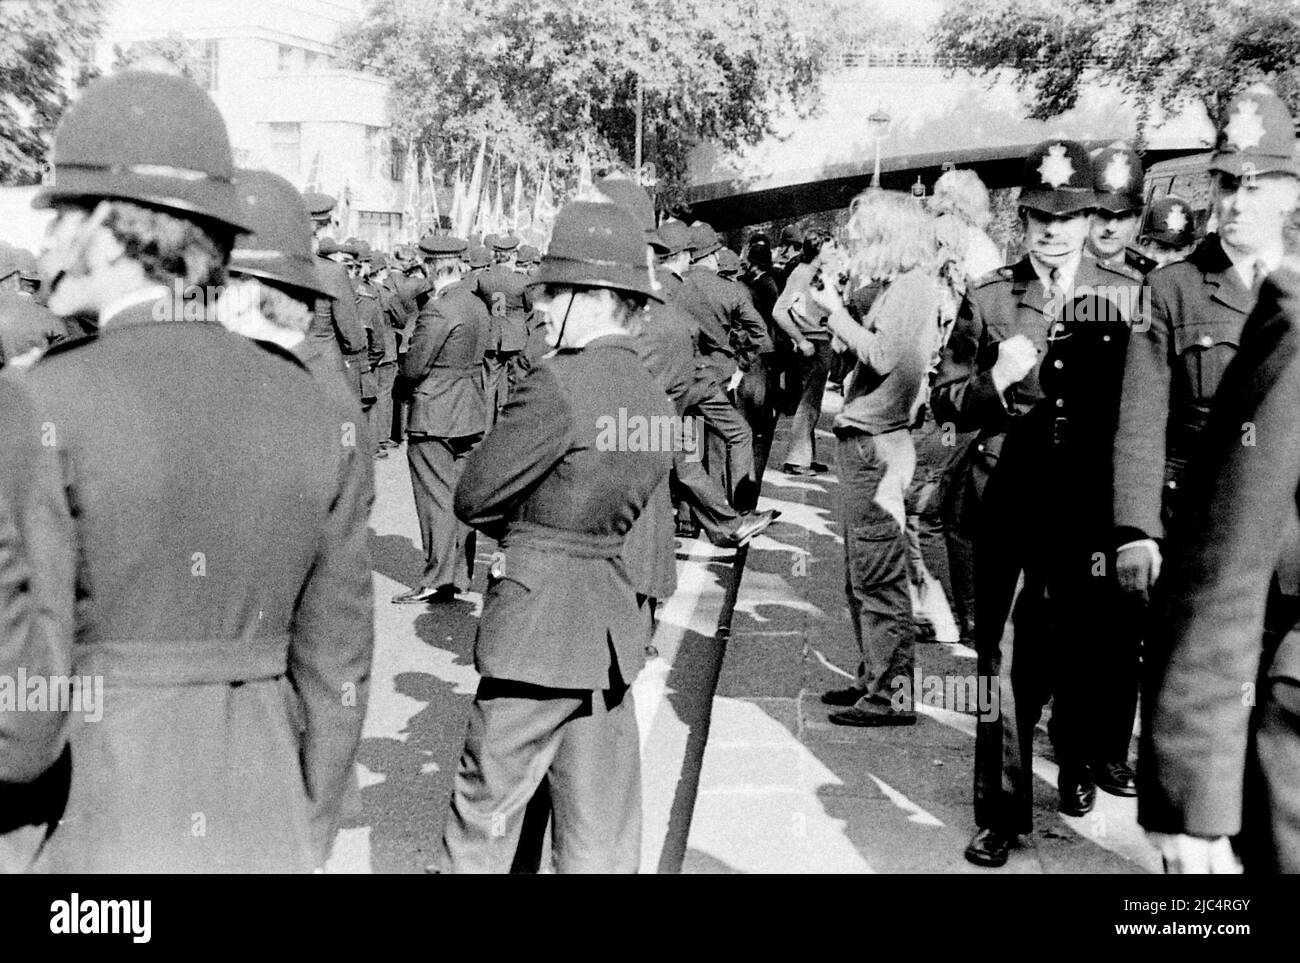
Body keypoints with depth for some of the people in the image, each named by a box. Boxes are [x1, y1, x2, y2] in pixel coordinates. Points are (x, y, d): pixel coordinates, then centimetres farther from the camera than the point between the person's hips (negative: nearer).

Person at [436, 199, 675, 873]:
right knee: (602, 830, 14)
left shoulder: (559, 383, -17)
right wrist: (536, 521, 7)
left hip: (537, 614, -7)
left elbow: (472, 498, -10)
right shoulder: (657, 400, 7)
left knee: (485, 814, 9)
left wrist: (513, 524, 8)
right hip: (614, 611, 8)